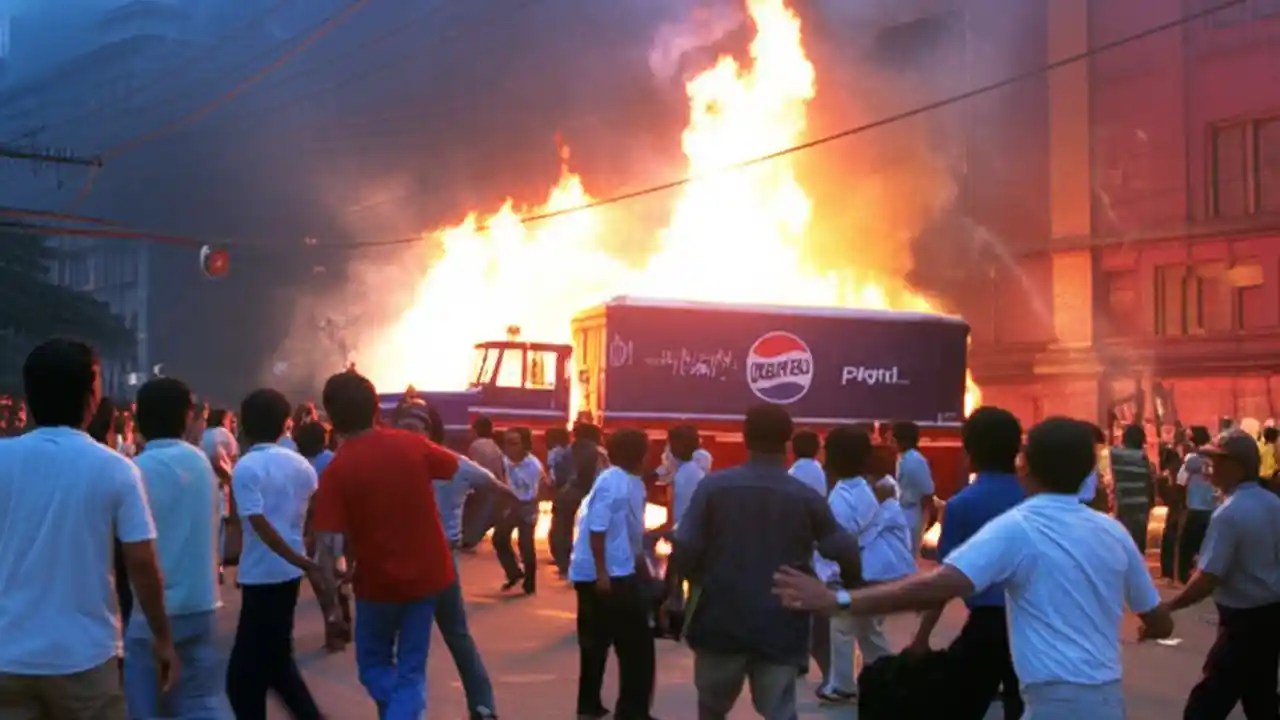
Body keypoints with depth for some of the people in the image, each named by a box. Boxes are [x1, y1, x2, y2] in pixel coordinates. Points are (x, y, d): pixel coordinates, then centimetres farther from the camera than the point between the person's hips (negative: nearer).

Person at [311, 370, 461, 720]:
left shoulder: (337, 470, -14)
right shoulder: (411, 444, -7)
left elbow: (328, 545, -17)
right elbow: (454, 465, 14)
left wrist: (332, 602, -9)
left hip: (377, 582, -2)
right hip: (427, 574, 2)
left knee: (374, 664, 22)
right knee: (411, 671, 12)